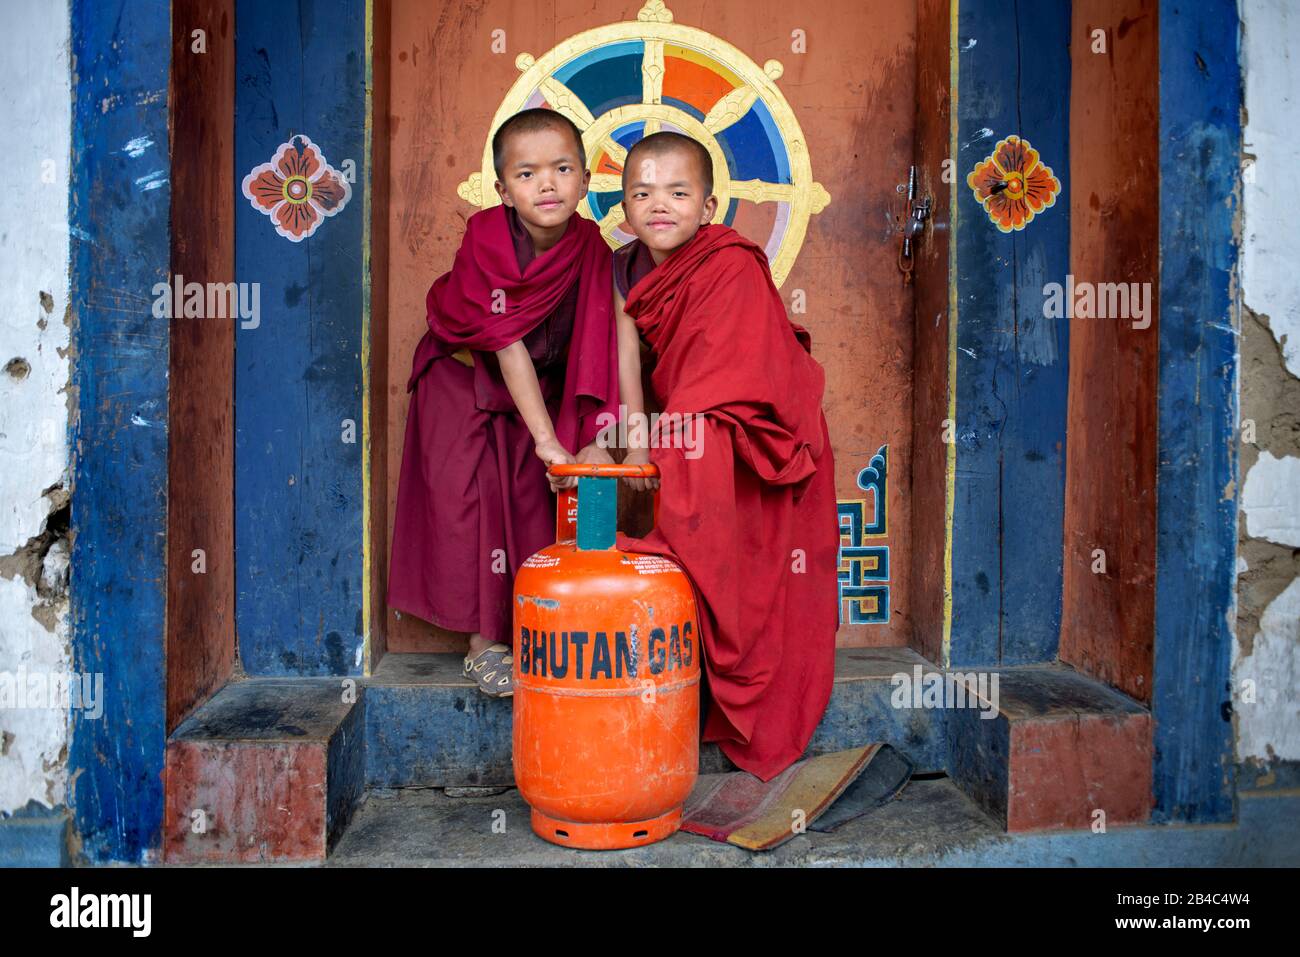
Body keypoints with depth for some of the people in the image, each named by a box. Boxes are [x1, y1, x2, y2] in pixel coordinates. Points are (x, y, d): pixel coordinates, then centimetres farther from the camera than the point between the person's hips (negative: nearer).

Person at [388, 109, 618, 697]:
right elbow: (507, 347, -29)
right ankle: (484, 642, 6)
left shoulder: (592, 252, -18)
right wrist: (547, 439, -31)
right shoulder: (485, 239, -26)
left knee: (538, 501, 1)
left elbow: (600, 353, -20)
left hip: (542, 383, 2)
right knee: (466, 498, -5)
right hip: (464, 377, -2)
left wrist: (597, 441, -29)